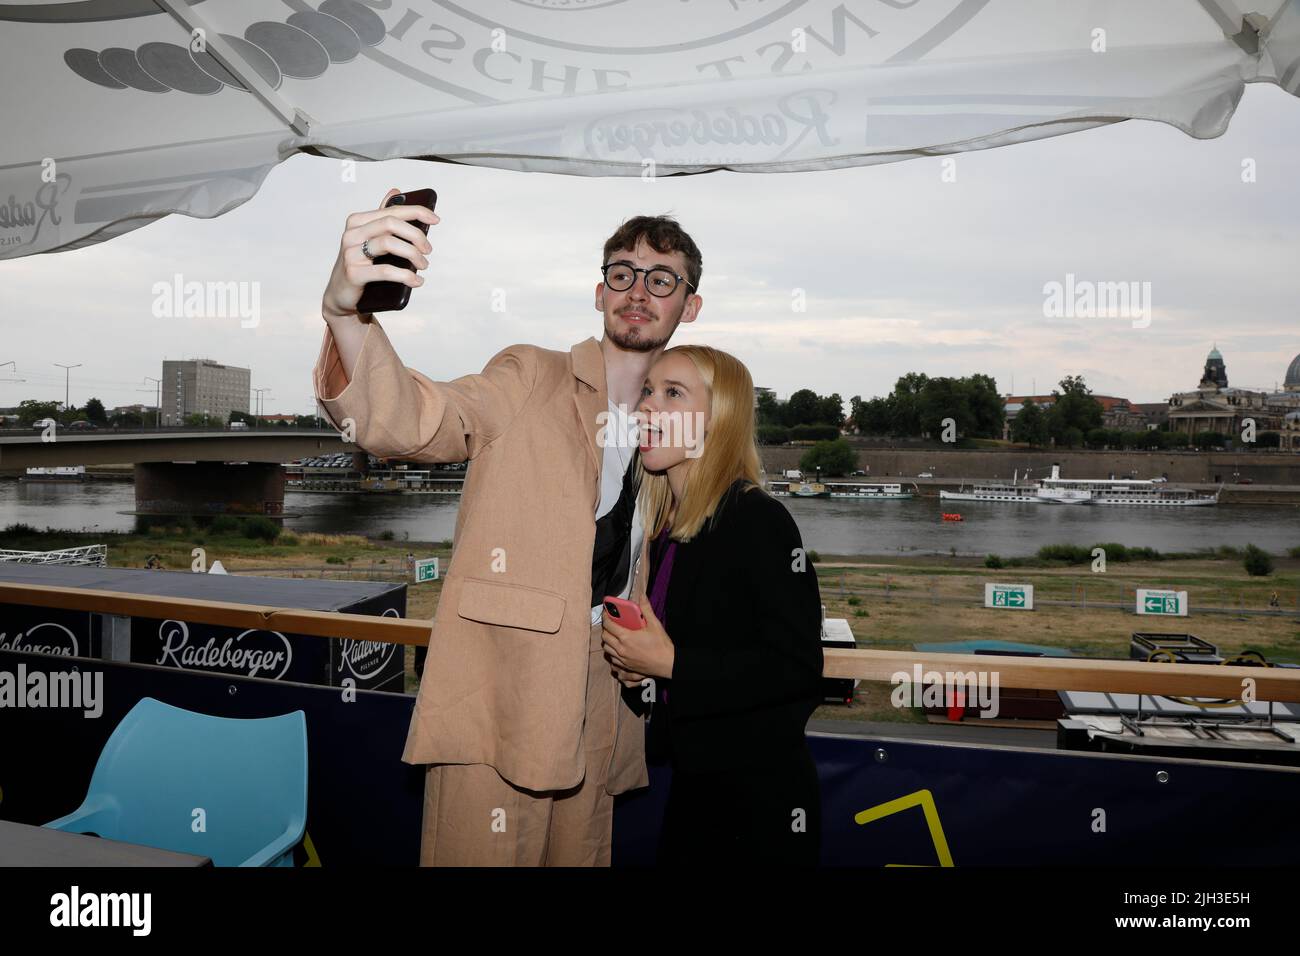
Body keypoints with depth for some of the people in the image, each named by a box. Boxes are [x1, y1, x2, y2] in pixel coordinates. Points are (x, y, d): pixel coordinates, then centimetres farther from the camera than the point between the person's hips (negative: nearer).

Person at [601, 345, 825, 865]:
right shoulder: (665, 530, 5)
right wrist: (632, 659, -1)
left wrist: (670, 663, -23)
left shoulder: (759, 520, -19)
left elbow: (797, 670, -23)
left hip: (761, 802, -7)